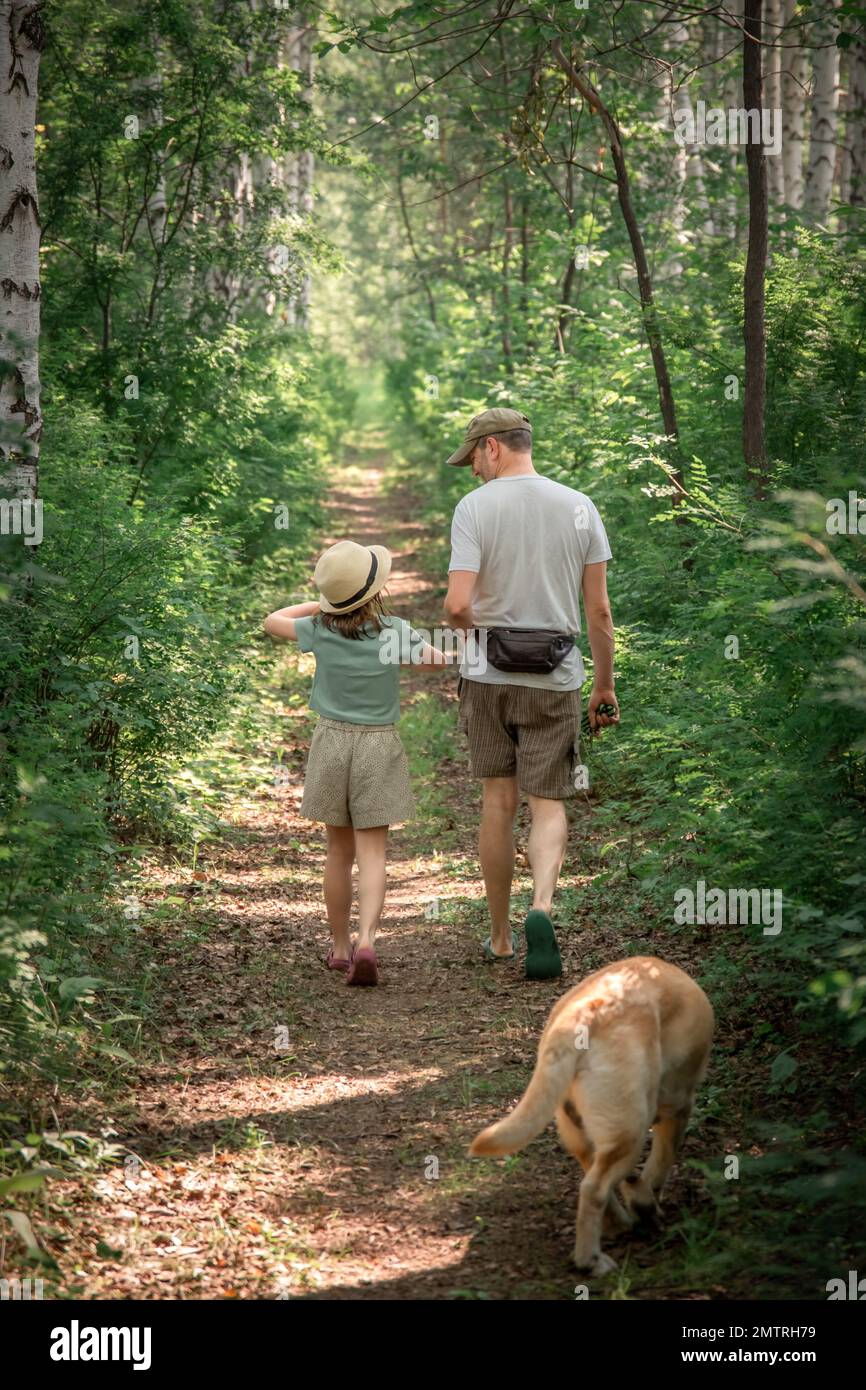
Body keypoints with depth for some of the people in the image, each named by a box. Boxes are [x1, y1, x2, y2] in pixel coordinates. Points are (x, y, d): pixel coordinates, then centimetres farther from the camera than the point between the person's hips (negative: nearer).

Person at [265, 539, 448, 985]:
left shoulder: (321, 629, -6)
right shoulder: (394, 631, -12)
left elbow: (273, 621, 11)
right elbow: (436, 661, 0)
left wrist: (319, 604, 14)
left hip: (331, 741, 2)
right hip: (379, 747, -2)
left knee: (339, 851, 13)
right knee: (372, 852, -3)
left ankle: (340, 947, 21)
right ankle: (366, 942, -21)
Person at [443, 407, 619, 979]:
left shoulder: (474, 507, -8)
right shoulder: (580, 508, 1)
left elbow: (457, 605, -16)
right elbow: (599, 610, 1)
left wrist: (479, 629, 8)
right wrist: (606, 686, 10)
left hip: (489, 673, -1)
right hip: (556, 678, 1)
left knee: (499, 802, 10)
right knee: (548, 804, 5)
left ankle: (502, 937, 17)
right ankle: (542, 905, -21)